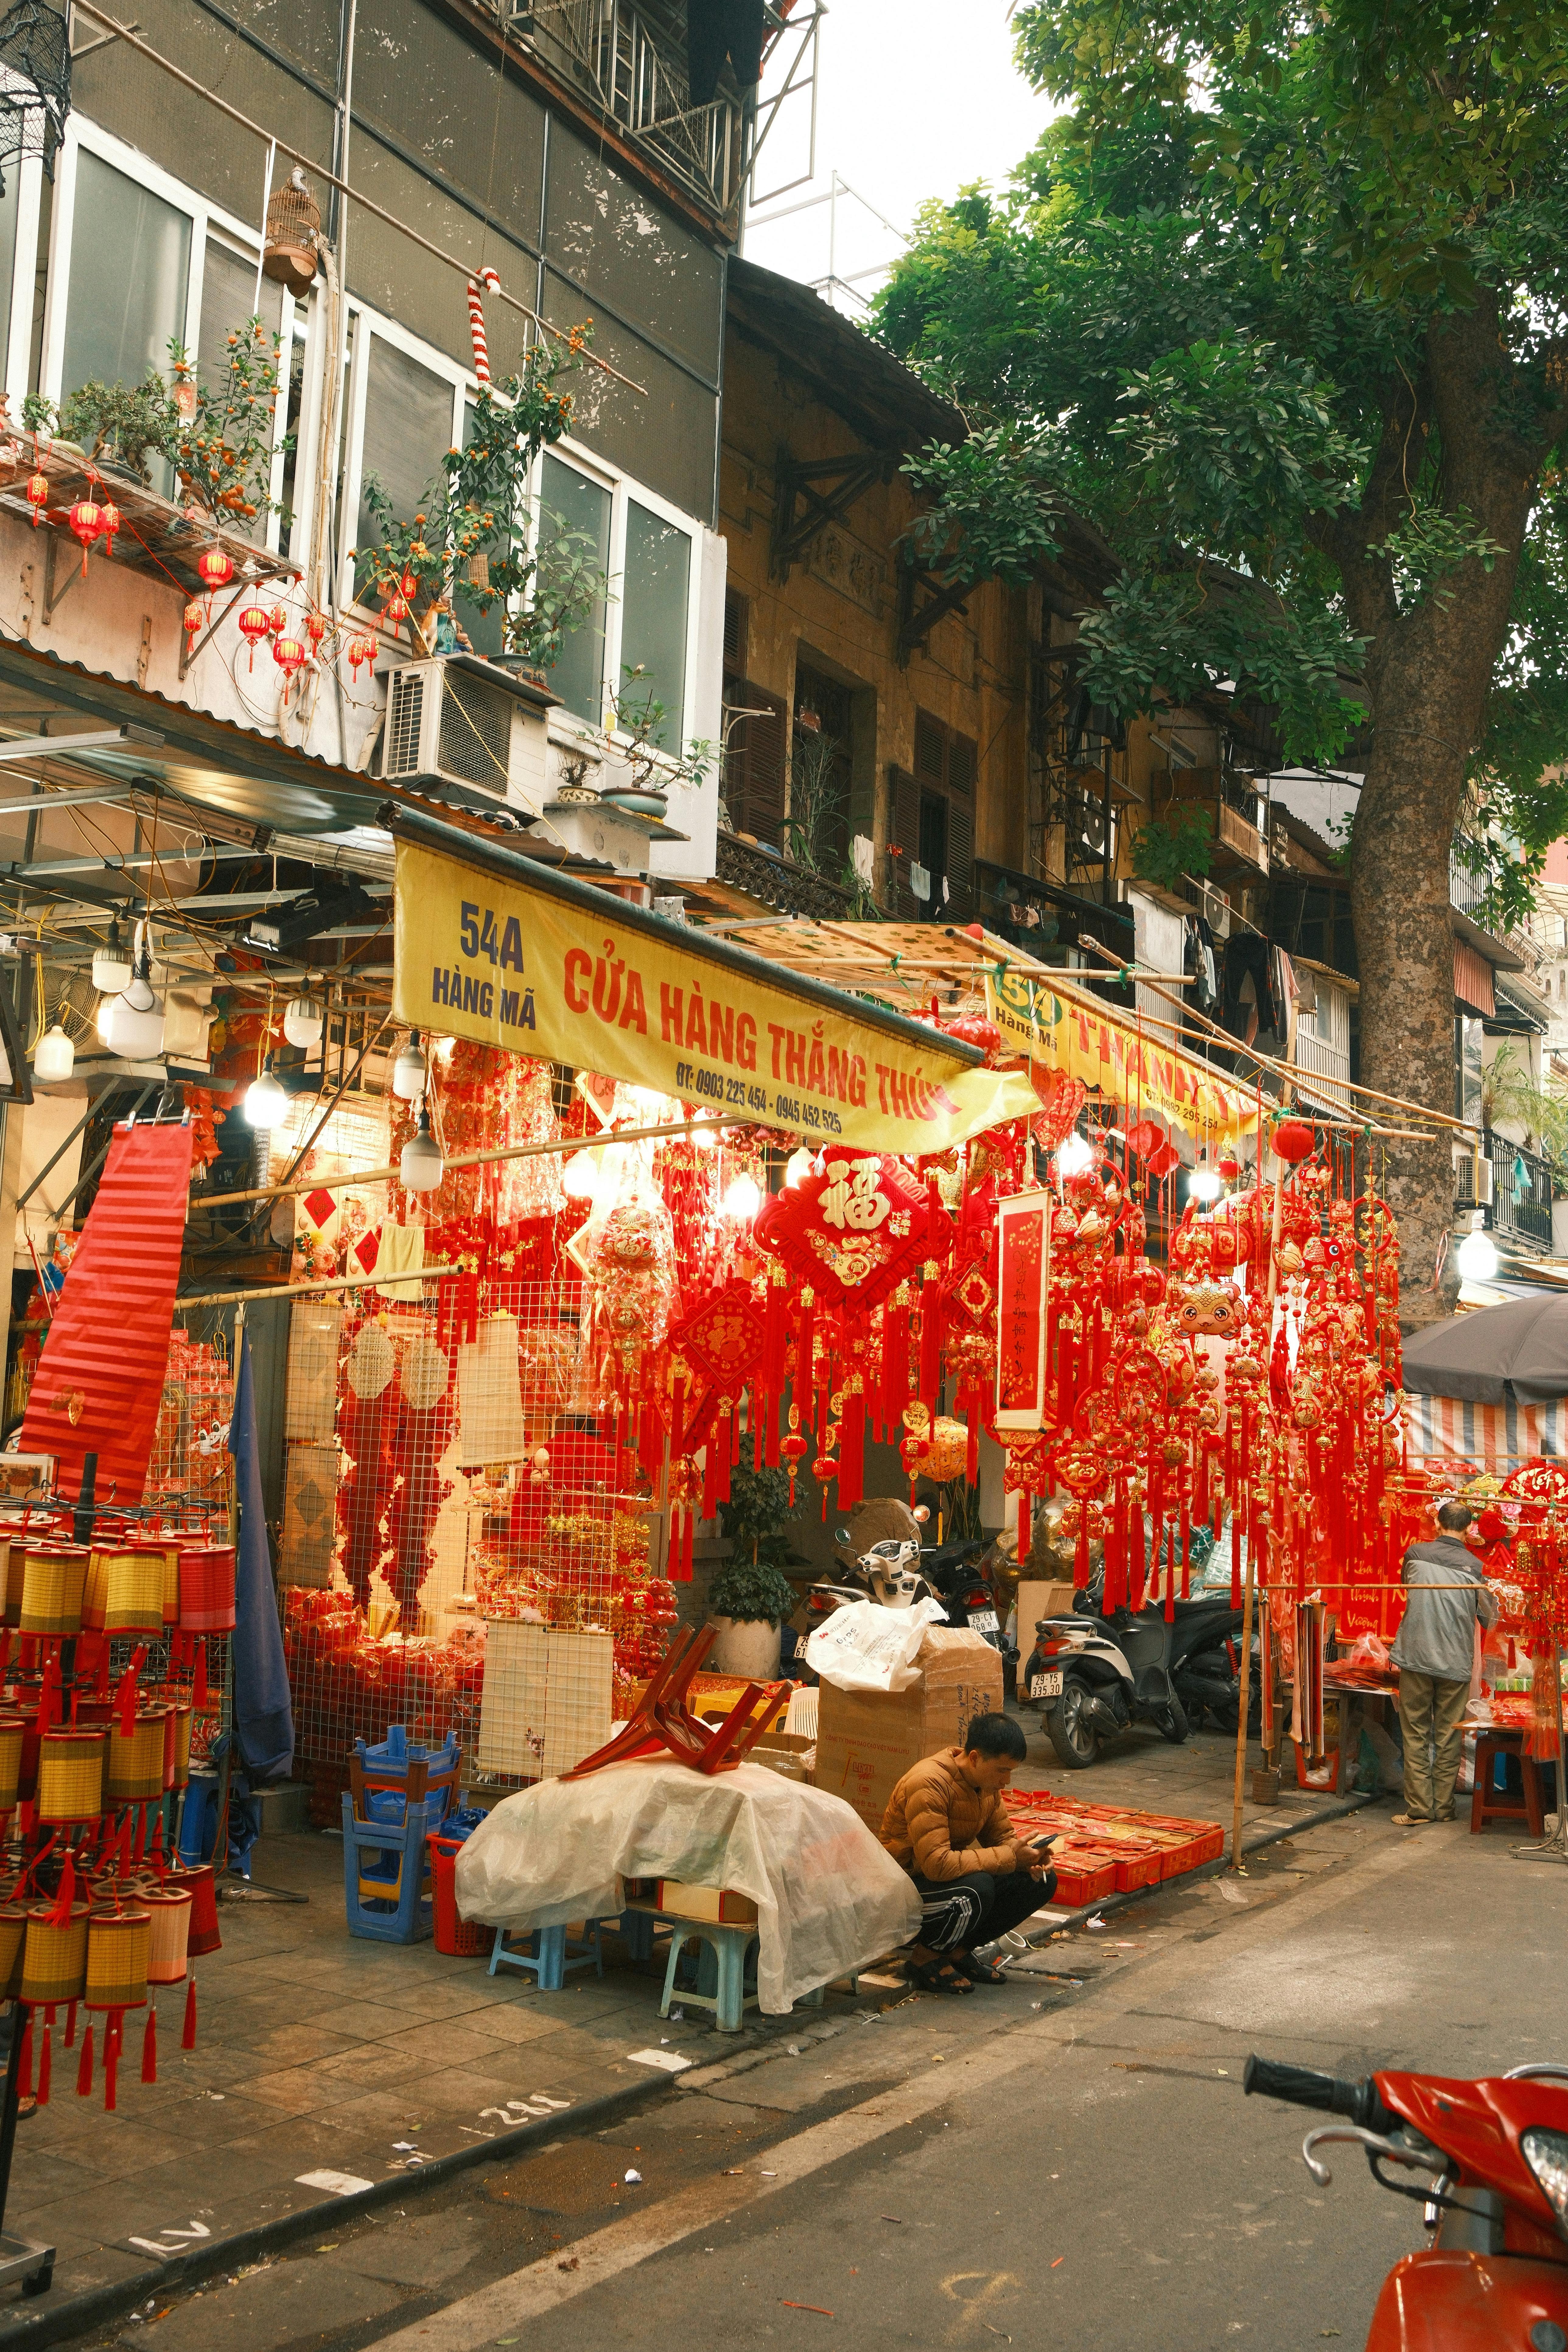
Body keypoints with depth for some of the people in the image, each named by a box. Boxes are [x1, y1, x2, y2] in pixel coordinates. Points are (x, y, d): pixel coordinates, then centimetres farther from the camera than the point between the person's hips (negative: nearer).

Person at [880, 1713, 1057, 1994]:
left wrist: (1029, 1856, -16)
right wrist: (1009, 1857, -30)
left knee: (1042, 1881, -6)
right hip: (909, 1884, -9)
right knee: (977, 1888, -37)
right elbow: (936, 1863, -35)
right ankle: (925, 1958, -9)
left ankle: (958, 1950, 5)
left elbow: (1001, 1836, 8)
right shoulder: (930, 1783, -28)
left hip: (955, 1875, 9)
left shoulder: (987, 1782, 0)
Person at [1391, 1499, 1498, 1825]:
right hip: (1456, 1663, 0)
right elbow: (1490, 1618, 7)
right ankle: (1444, 1808, 13)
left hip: (1416, 1657, 0)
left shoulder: (1415, 1553, 1)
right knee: (1449, 1736, 9)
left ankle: (1419, 1807, 2)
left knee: (1416, 1734, 4)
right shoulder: (1475, 1566, -2)